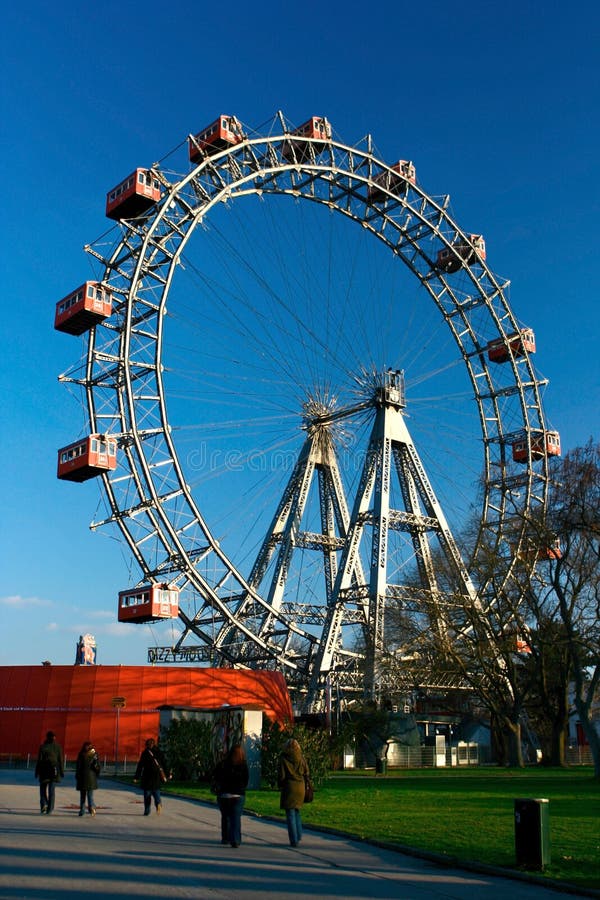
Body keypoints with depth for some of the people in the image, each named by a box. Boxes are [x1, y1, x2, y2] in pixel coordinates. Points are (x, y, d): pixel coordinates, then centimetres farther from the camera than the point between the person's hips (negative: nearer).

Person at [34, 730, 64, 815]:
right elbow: (61, 760, 1)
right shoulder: (58, 747, 0)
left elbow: (39, 760, -3)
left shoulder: (43, 747, -4)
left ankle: (44, 804, -5)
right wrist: (62, 771, 8)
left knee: (43, 789, 14)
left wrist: (37, 772, 3)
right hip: (54, 770, 1)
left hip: (44, 770, -1)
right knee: (51, 790, 6)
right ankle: (50, 809, 4)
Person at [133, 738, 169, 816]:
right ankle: (158, 803, -12)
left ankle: (147, 811, 6)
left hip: (148, 775, -3)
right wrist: (165, 775, 13)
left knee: (147, 792, 8)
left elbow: (140, 765, -7)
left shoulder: (145, 752, -4)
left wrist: (136, 777, -5)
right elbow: (164, 763, 6)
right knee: (156, 791, 16)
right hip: (157, 776, 3)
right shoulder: (159, 752, 5)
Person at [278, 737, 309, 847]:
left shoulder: (283, 758, -8)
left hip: (289, 787, -4)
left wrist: (280, 786, 6)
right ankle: (298, 836, 20)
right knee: (297, 811, 21)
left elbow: (281, 775, -9)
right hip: (300, 787, 4)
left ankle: (294, 840, -1)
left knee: (290, 814, 1)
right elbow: (306, 773, 4)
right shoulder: (301, 758, 2)